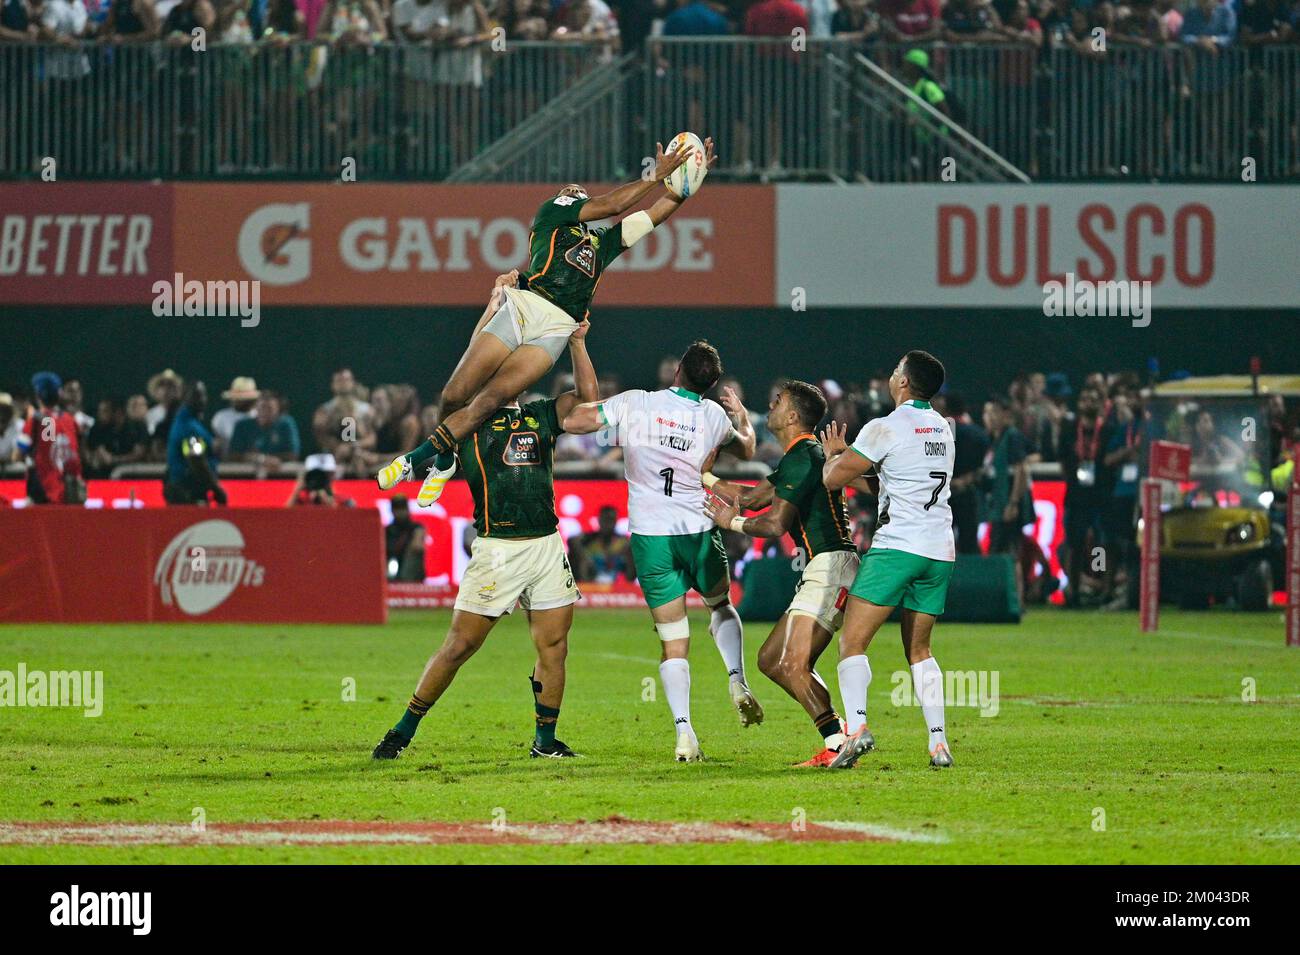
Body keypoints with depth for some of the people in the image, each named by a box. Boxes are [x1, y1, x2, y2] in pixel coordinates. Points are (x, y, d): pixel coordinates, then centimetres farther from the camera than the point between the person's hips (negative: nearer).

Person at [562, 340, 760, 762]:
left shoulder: (633, 404, -5)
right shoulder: (714, 416, 2)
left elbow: (572, 420, -4)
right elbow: (747, 449, 23)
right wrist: (740, 414, 44)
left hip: (649, 537, -1)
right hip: (698, 533, 1)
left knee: (674, 642, 5)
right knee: (721, 606, 28)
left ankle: (683, 729, -9)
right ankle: (737, 680, 5)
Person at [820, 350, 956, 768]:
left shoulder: (885, 428, -7)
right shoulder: (942, 428, 15)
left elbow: (833, 479, -3)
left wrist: (833, 453, 19)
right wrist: (845, 450, 31)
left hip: (897, 546, -7)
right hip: (940, 550, 7)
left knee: (853, 641, -7)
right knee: (919, 650, 15)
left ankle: (856, 727, -27)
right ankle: (938, 742, 4)